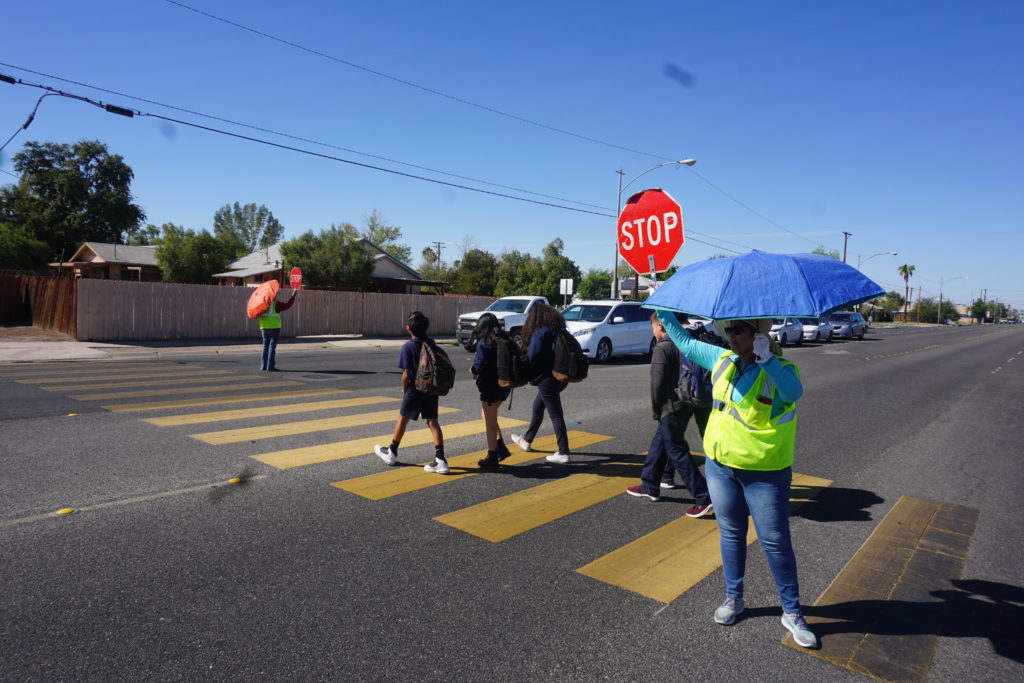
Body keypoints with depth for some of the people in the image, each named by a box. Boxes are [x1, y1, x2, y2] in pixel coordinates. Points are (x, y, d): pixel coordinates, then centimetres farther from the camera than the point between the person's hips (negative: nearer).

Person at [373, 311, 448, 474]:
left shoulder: (408, 346, -14)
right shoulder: (431, 343, 2)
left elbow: (406, 373, -14)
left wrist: (404, 389, -1)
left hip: (415, 389, -4)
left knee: (403, 418, 13)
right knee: (432, 422, 4)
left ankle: (391, 453, 28)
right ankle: (440, 460, -4)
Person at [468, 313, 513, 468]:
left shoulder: (483, 343, -15)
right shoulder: (504, 340, 6)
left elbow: (480, 366, -21)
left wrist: (472, 369, 0)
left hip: (490, 386, -7)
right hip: (505, 385, 7)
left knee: (490, 421, 6)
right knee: (488, 416, 24)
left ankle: (492, 456, 14)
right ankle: (501, 447, 18)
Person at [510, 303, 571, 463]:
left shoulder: (539, 333, -15)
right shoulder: (558, 331, 9)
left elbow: (531, 357, -17)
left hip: (547, 379, -9)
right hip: (560, 377, 9)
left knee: (555, 414, -4)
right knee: (537, 407, 22)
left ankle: (563, 453, -1)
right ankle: (527, 440, 37)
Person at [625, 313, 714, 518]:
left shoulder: (662, 348, -13)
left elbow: (658, 382, -16)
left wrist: (656, 409, -3)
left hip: (673, 406, -9)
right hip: (690, 401, 9)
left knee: (677, 451, -2)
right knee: (659, 442, 19)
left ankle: (703, 498, -3)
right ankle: (649, 486, 29)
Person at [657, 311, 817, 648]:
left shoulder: (780, 369, -13)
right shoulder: (723, 360, 3)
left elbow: (793, 391, -36)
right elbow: (685, 342, 14)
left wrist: (766, 358, -44)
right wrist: (664, 312, 12)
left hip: (764, 474, -5)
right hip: (720, 466, 5)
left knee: (776, 542, 4)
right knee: (731, 534, 17)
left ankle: (792, 612, 23)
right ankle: (733, 598, 35)